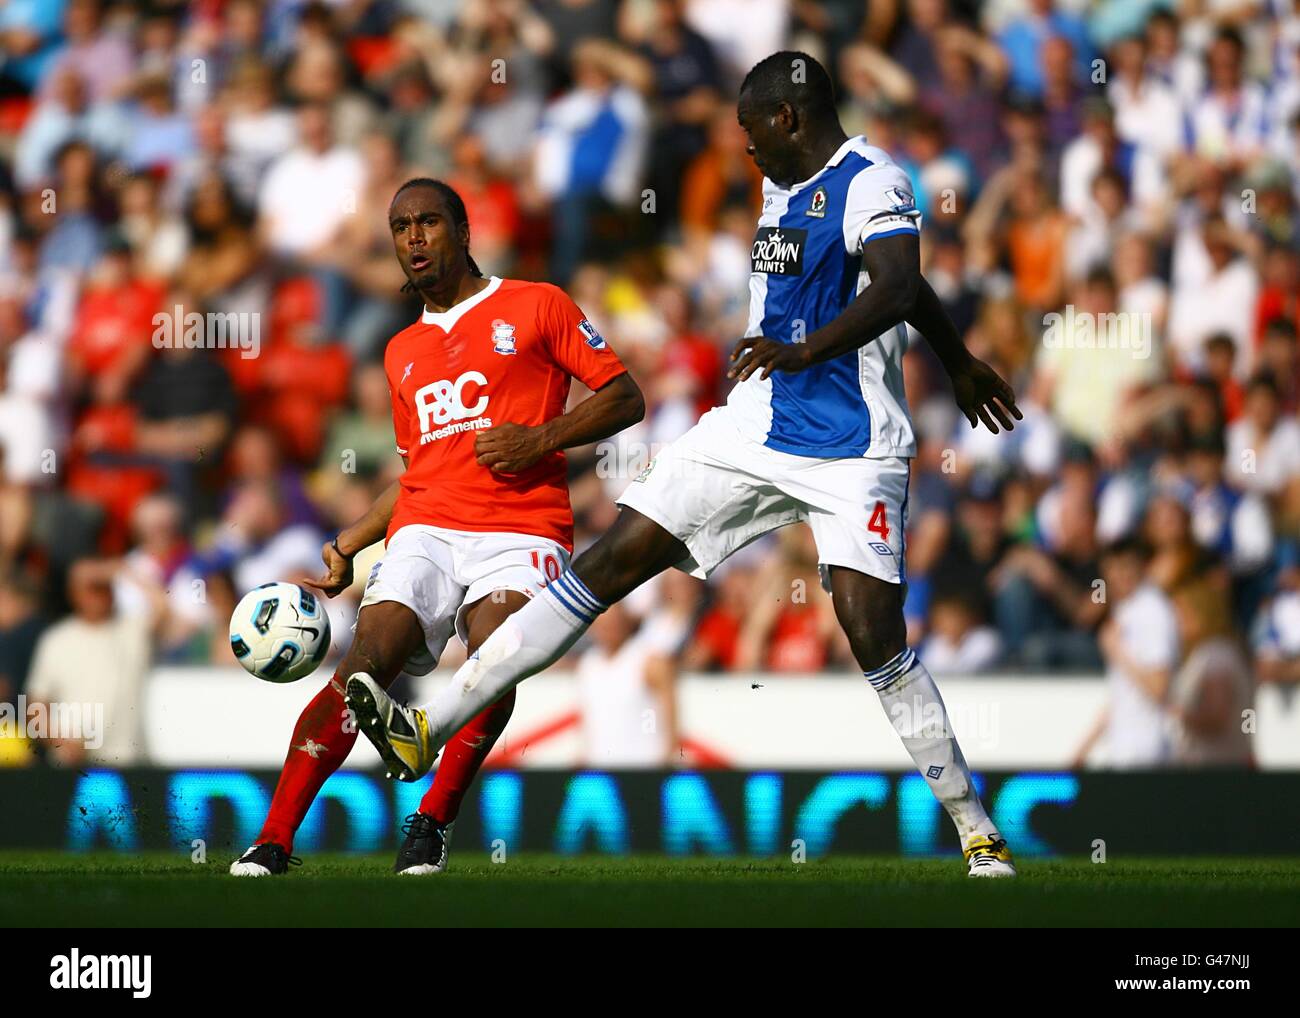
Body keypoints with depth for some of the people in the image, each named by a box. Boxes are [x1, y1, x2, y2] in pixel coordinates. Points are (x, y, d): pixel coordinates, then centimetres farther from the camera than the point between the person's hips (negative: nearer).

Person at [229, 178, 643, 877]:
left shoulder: (536, 307, 10)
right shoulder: (404, 352, 26)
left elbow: (624, 398, 6)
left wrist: (543, 438, -9)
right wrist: (344, 549, 22)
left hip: (520, 529, -4)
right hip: (425, 530, 4)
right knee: (361, 671, -18)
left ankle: (433, 821, -16)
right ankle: (273, 840, -18)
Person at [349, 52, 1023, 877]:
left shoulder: (869, 183, -12)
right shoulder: (783, 189, 16)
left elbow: (896, 286, -30)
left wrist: (805, 350, -46)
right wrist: (959, 361, 45)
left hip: (851, 452, -8)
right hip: (756, 430, 8)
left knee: (874, 635, -18)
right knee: (611, 563, 1)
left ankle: (977, 830, -2)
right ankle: (430, 727, -1)